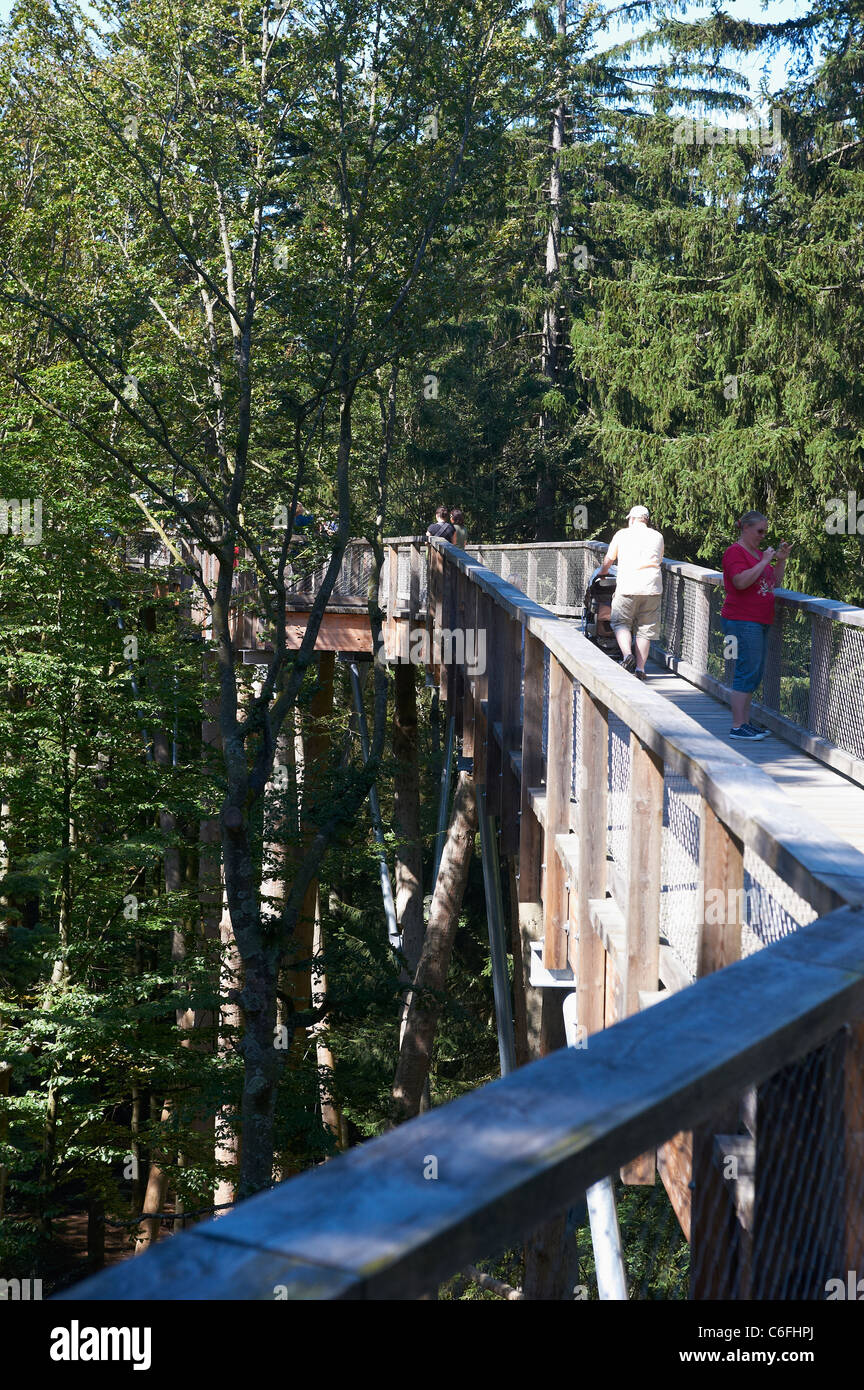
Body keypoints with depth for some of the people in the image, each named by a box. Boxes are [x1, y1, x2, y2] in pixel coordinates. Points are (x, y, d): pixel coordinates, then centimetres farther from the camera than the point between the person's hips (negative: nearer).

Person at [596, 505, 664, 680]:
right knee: (645, 628, 7)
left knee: (621, 623, 9)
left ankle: (627, 654, -15)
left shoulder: (621, 535, 9)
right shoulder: (657, 537, 15)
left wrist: (601, 574, 39)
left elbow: (609, 559, 20)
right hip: (652, 588, 2)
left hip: (628, 587, -2)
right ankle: (640, 668, 3)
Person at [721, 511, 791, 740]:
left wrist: (781, 559, 9)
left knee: (754, 674, 10)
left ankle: (745, 722, 15)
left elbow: (774, 581, 22)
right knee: (747, 672, -11)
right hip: (742, 621, -10)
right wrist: (764, 561, -18)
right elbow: (741, 582, -24)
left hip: (758, 622, 10)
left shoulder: (757, 553, 19)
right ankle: (737, 727, -9)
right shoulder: (735, 552, -9)